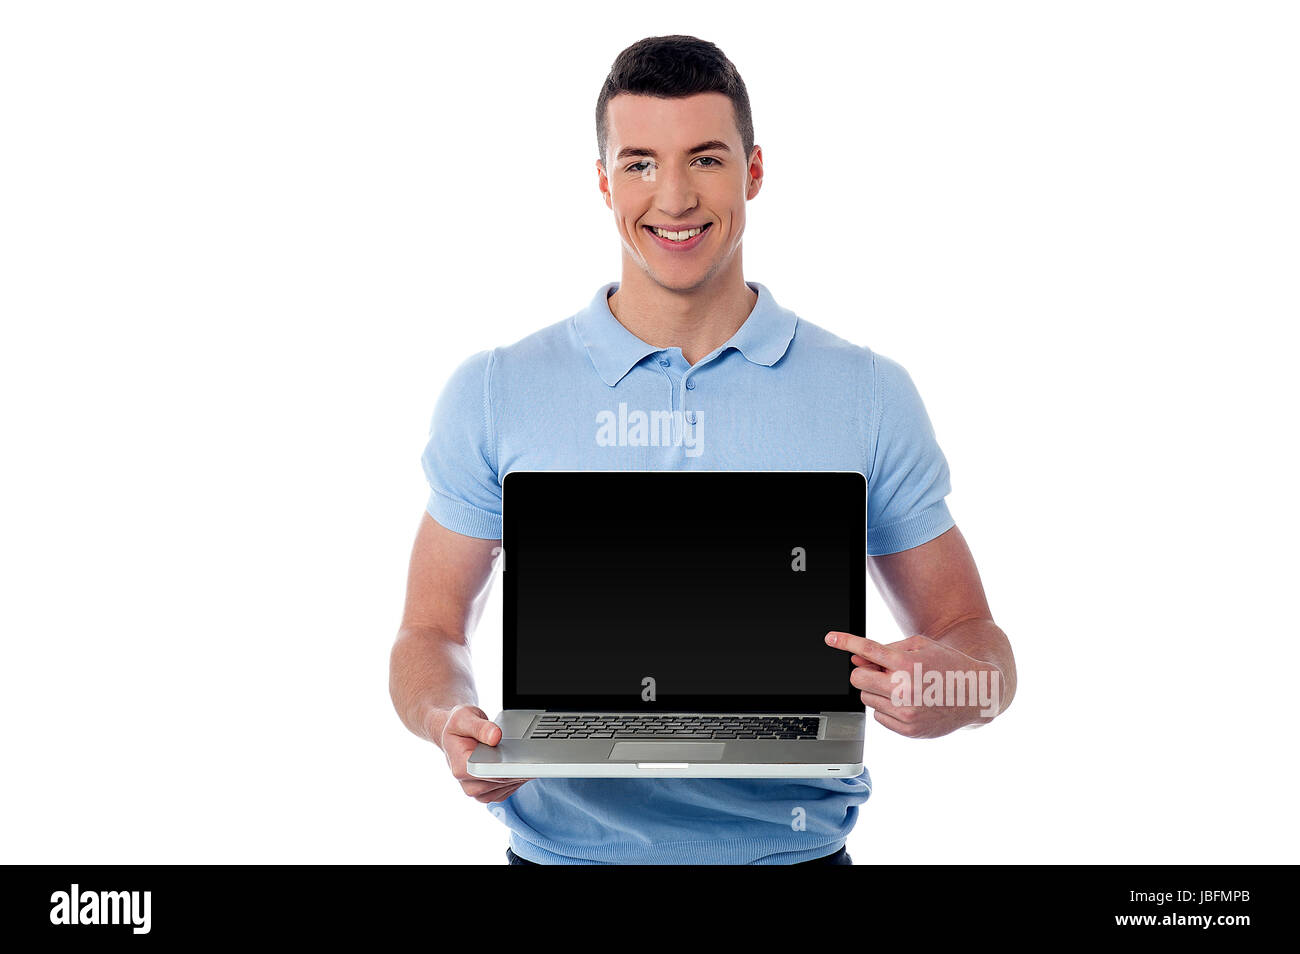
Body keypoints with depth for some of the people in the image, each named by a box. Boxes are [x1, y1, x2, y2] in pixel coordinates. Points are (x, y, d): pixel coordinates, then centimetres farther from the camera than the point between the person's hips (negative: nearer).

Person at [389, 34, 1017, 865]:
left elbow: (973, 640, 11)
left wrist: (952, 687, -12)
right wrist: (450, 721, -9)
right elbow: (432, 633, 12)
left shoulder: (870, 396, 6)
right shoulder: (495, 394, 6)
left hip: (794, 848, 2)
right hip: (566, 848, -1)